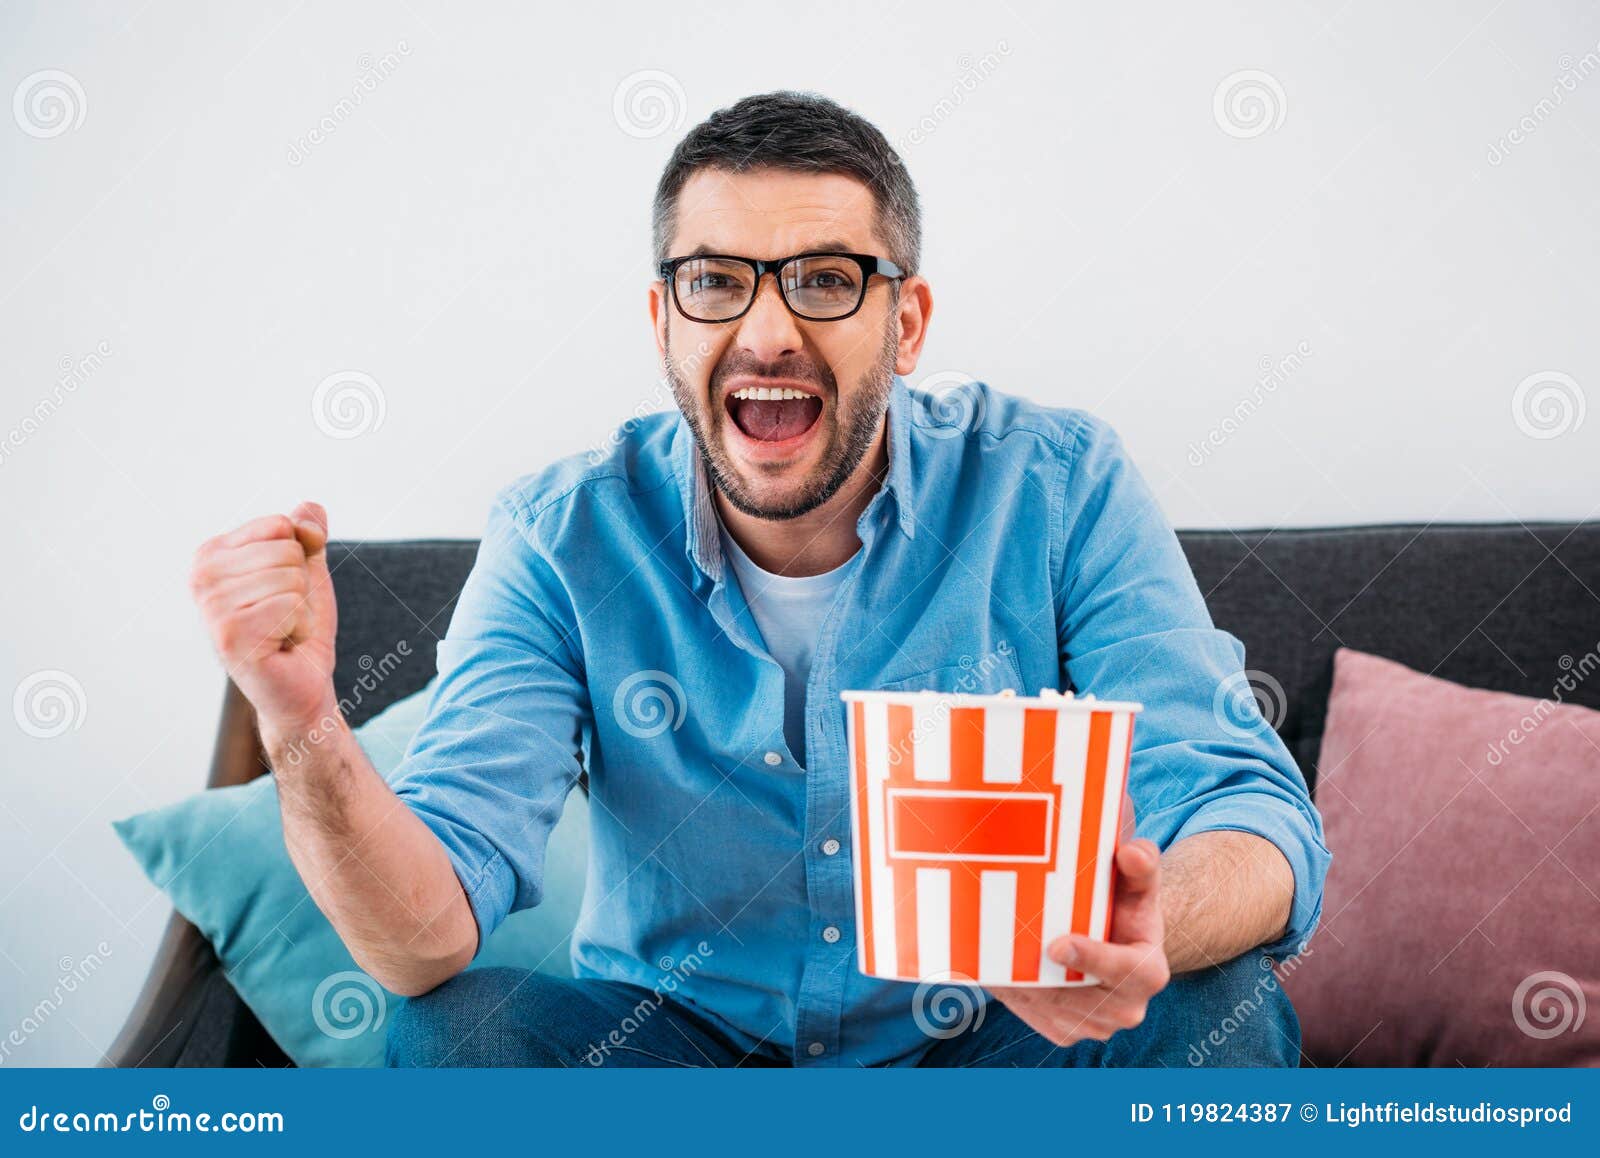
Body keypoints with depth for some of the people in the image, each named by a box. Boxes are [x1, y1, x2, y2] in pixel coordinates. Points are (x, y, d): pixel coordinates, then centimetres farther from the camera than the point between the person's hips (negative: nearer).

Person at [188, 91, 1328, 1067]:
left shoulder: (1062, 489, -14)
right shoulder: (561, 539, -13)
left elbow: (1254, 815, -19)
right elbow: (426, 937, -21)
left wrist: (1148, 928, -44)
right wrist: (305, 730, -42)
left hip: (1003, 1031, 0)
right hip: (680, 1037, 1)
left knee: (1227, 1010, -27)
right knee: (457, 1028, -26)